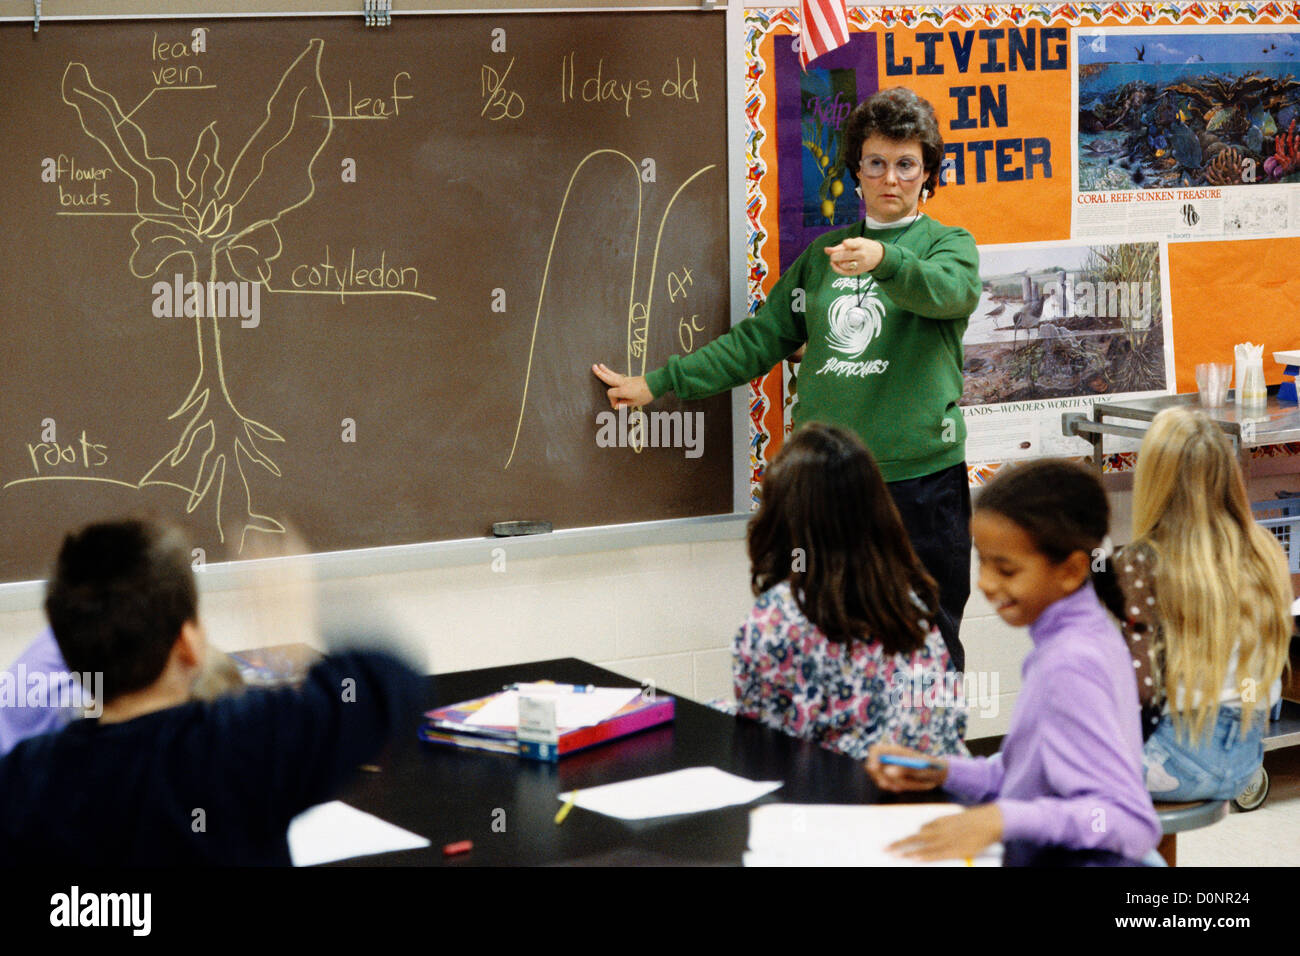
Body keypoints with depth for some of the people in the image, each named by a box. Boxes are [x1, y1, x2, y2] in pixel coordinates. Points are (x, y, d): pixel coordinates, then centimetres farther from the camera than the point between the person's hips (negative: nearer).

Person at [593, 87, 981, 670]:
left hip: (921, 475, -4)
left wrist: (884, 260, -41)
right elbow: (761, 338, 20)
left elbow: (953, 290, -21)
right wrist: (657, 384, 16)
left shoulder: (948, 244, 3)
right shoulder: (823, 254, 17)